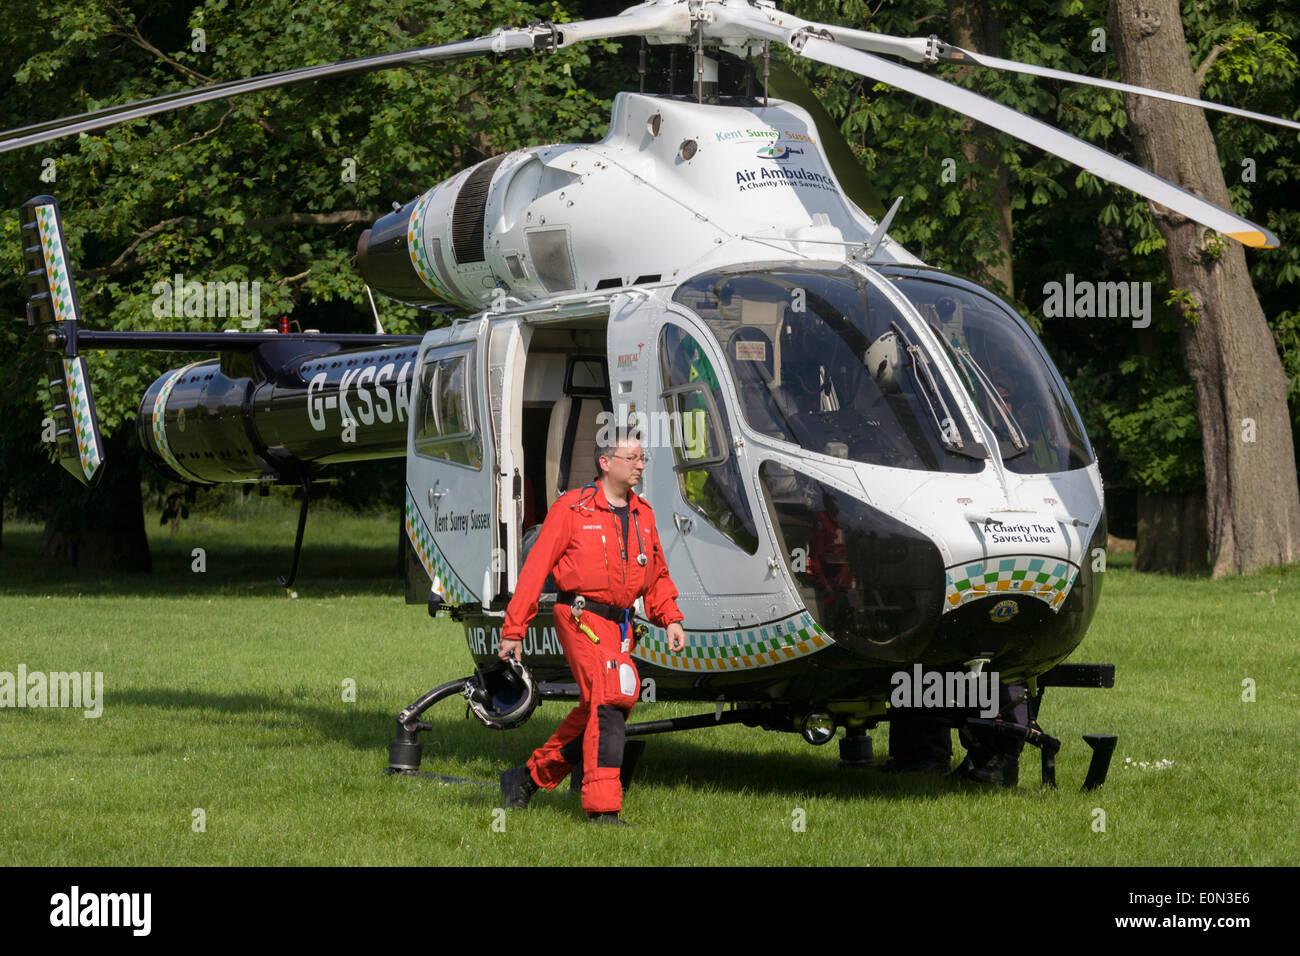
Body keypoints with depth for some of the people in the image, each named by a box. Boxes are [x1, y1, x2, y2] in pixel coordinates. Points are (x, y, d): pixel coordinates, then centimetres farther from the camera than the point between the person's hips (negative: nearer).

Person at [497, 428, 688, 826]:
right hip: (582, 617, -7)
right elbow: (536, 568, -5)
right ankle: (602, 808, -17)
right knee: (610, 700, -18)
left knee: (595, 711, 11)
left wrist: (670, 619, 6)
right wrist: (513, 631, -7)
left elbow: (657, 574, 23)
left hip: (620, 625, 8)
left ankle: (529, 777, 28)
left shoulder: (642, 514, 14)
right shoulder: (572, 509, -6)